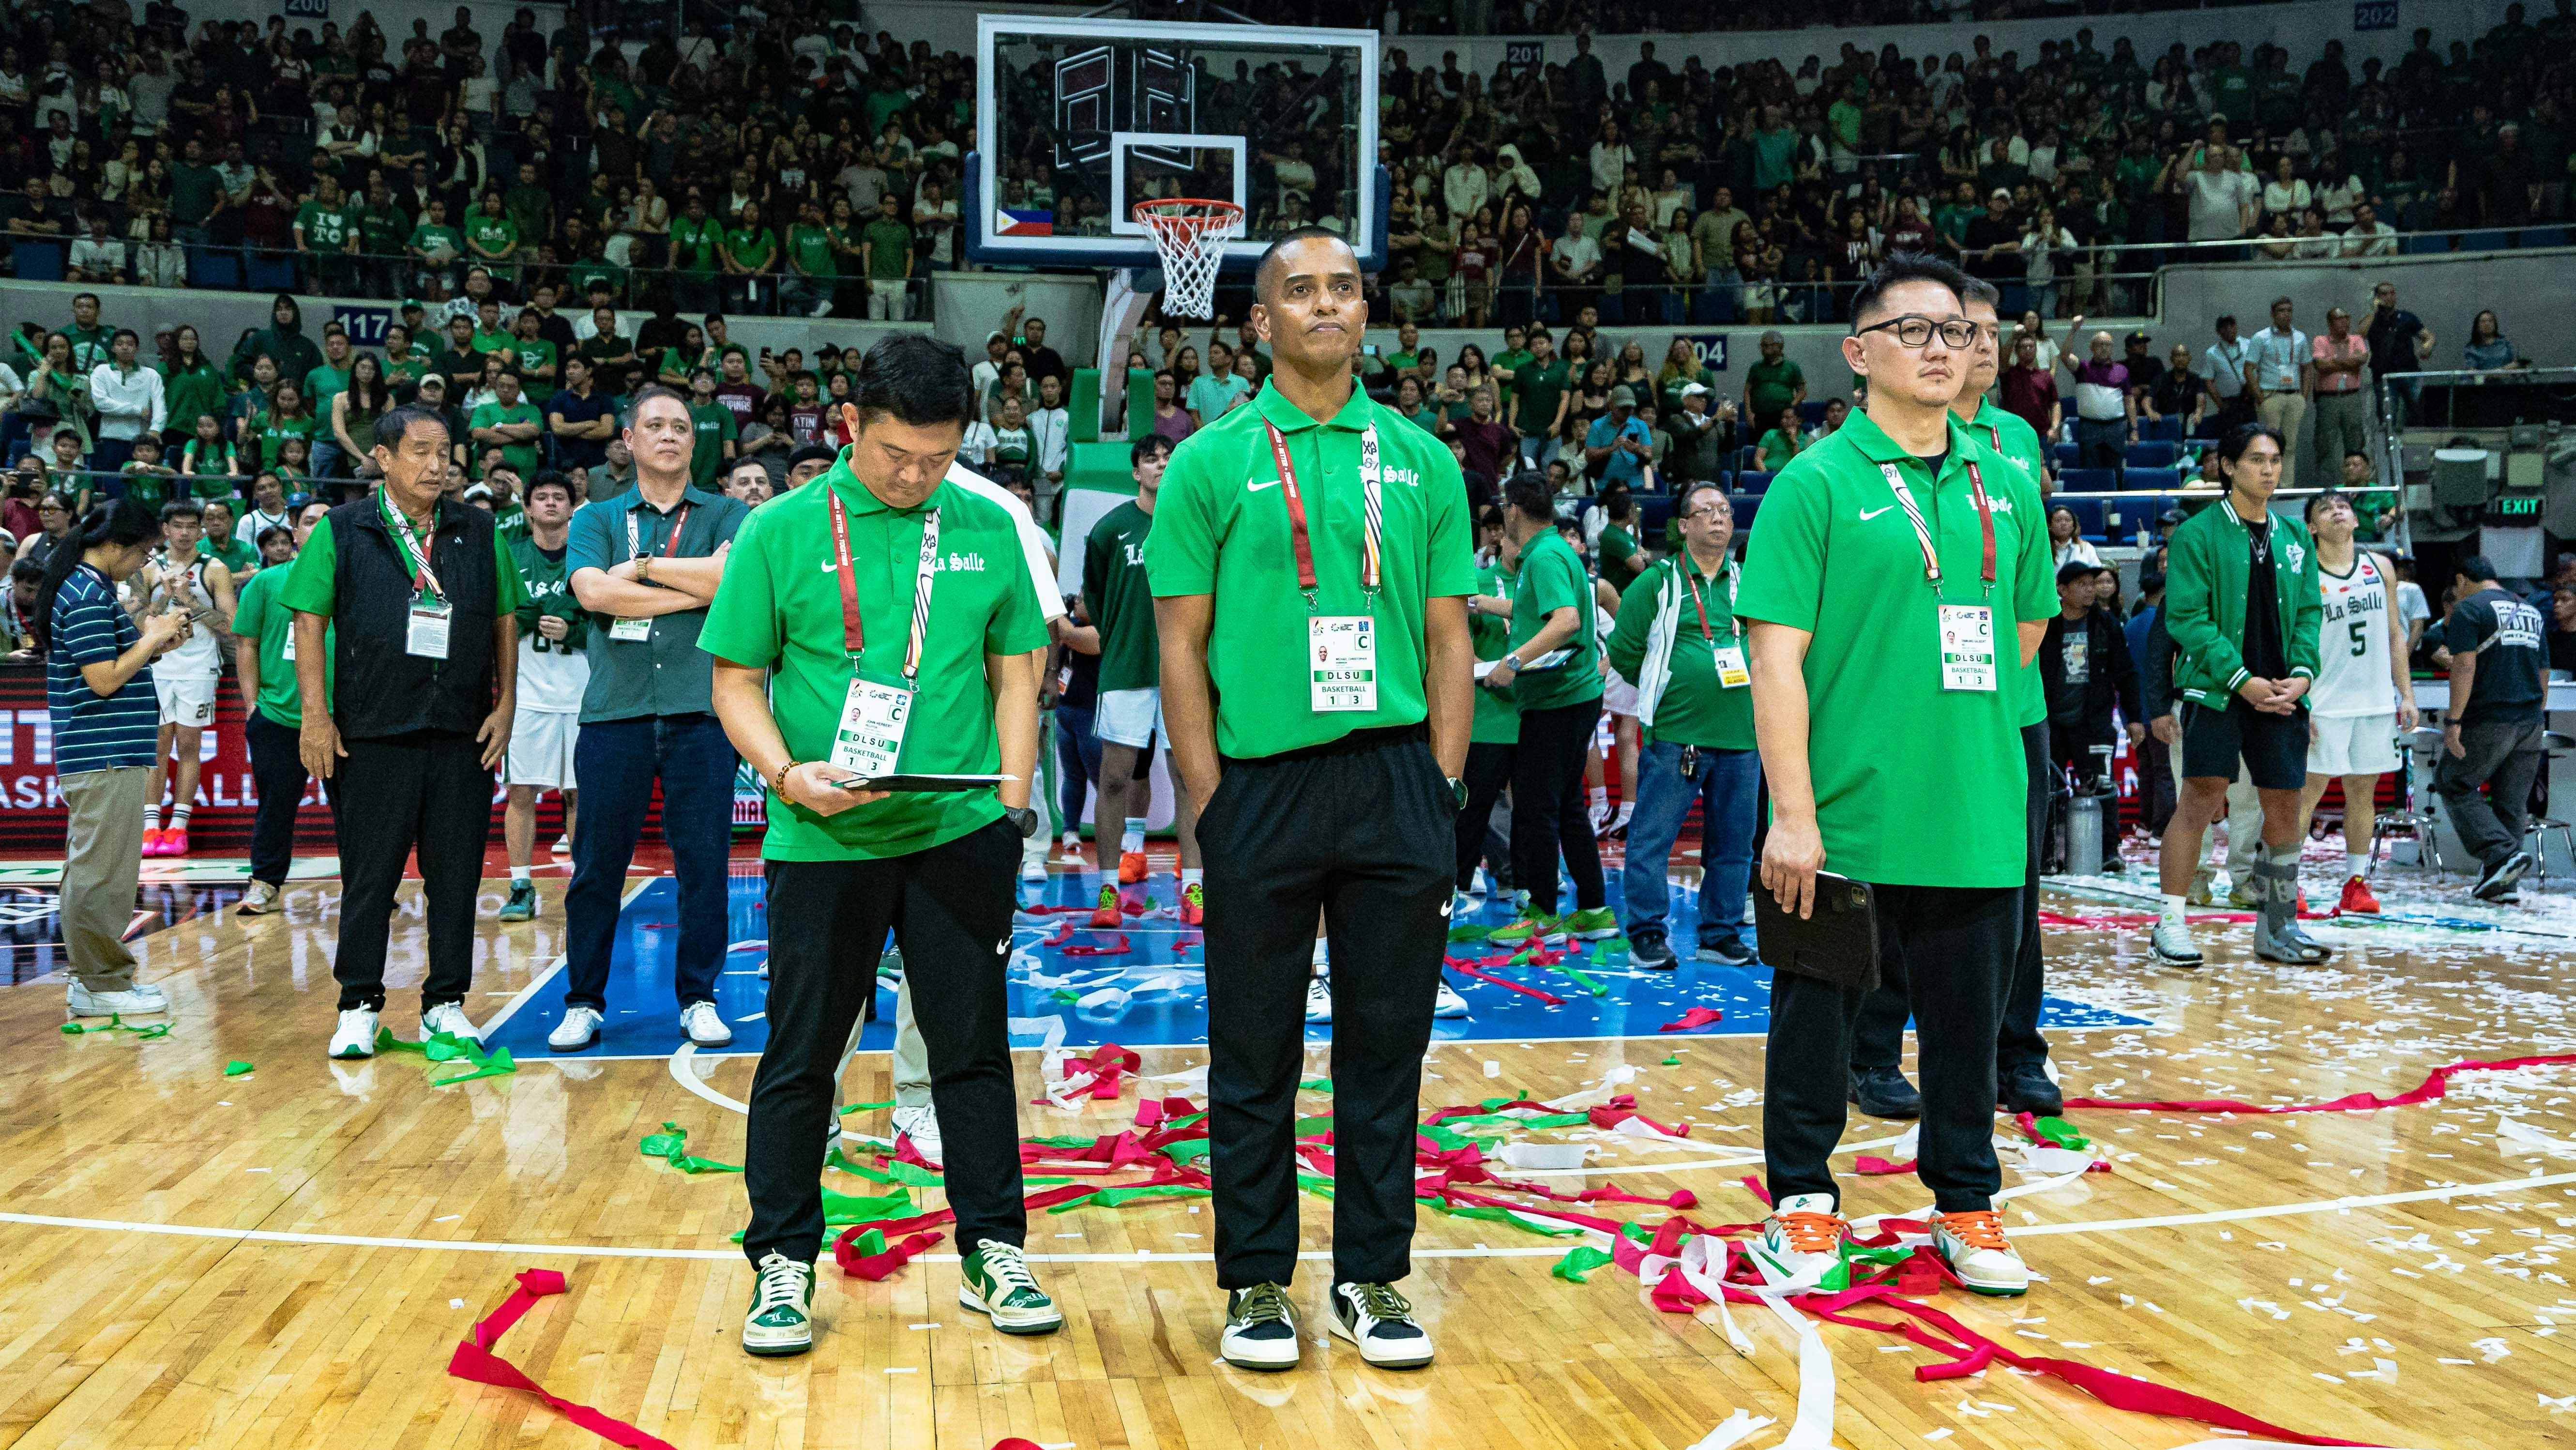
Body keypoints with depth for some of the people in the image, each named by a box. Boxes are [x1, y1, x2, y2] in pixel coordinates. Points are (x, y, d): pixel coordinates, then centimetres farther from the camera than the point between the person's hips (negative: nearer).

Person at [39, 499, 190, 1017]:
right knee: (104, 872, -4)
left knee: (91, 870, 15)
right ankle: (103, 984, 2)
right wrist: (153, 638, -11)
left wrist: (147, 638, 11)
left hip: (94, 756, 11)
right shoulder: (89, 596, -16)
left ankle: (93, 975, 23)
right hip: (107, 757, -11)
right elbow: (104, 681, -20)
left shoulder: (81, 588, 15)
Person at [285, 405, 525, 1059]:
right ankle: (359, 1005, 14)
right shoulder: (342, 531, 2)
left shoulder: (480, 531, 9)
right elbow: (309, 619, 0)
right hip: (373, 733, -2)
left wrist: (506, 704, 4)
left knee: (457, 870, 5)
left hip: (464, 733, 2)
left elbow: (506, 619, 12)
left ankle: (446, 1002, 15)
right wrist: (317, 715, -6)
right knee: (370, 871, 3)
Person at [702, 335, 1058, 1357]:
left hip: (960, 832, 2)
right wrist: (787, 774, -14)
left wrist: (1014, 798, 1)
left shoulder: (989, 529, 5)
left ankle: (993, 1252, 21)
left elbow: (1012, 670, 11)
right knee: (800, 1054, 6)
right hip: (822, 841, -1)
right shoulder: (781, 532, -1)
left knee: (974, 1046, 8)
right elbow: (736, 678, 2)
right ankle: (784, 1261, 21)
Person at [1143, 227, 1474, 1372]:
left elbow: (1449, 636, 10)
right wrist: (1209, 800, -6)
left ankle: (1372, 1277, 22)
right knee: (1256, 1051, 6)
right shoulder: (1211, 462, 2)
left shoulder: (1421, 460, 9)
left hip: (1394, 780, 2)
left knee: (1386, 1041, 8)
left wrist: (1443, 784, 2)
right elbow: (1182, 646, 0)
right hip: (1262, 783, -2)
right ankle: (1258, 1280, 20)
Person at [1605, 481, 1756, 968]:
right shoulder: (1658, 582, 1)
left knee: (1732, 842, 8)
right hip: (1674, 733, -4)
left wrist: (1748, 688, 12)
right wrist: (1666, 689, 6)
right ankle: (1647, 934, 6)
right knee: (1652, 836, -3)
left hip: (1741, 735, 4)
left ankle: (1721, 934, 19)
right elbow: (1623, 649, 2)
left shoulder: (1750, 582, 12)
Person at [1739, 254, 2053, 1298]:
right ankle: (1803, 1202, 25)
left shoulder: (2002, 485, 9)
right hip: (1845, 824, -4)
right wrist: (1793, 816, -16)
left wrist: (1965, 723, 14)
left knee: (1968, 1025, 13)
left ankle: (1966, 1206, 30)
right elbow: (1776, 657, -12)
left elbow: (2027, 626, 23)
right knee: (1815, 1022, 8)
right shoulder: (1816, 484, -7)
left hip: (1979, 819, 5)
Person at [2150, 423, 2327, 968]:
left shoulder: (2295, 537, 14)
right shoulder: (2199, 533, -3)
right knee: (2200, 799, -9)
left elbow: (2309, 612, 14)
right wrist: (2242, 680, -15)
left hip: (2281, 693, 5)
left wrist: (2302, 673, -3)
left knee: (2285, 804, 6)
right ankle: (2170, 923, 0)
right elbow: (2187, 617, -10)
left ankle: (2277, 924, 17)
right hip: (2215, 691, -5)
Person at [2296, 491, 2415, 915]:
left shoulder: (2380, 568, 9)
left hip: (2376, 701, 5)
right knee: (2308, 791, -6)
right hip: (2325, 703, -4)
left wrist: (2406, 694, 8)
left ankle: (2356, 883, 15)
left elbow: (2394, 635, 13)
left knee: (2363, 792, 8)